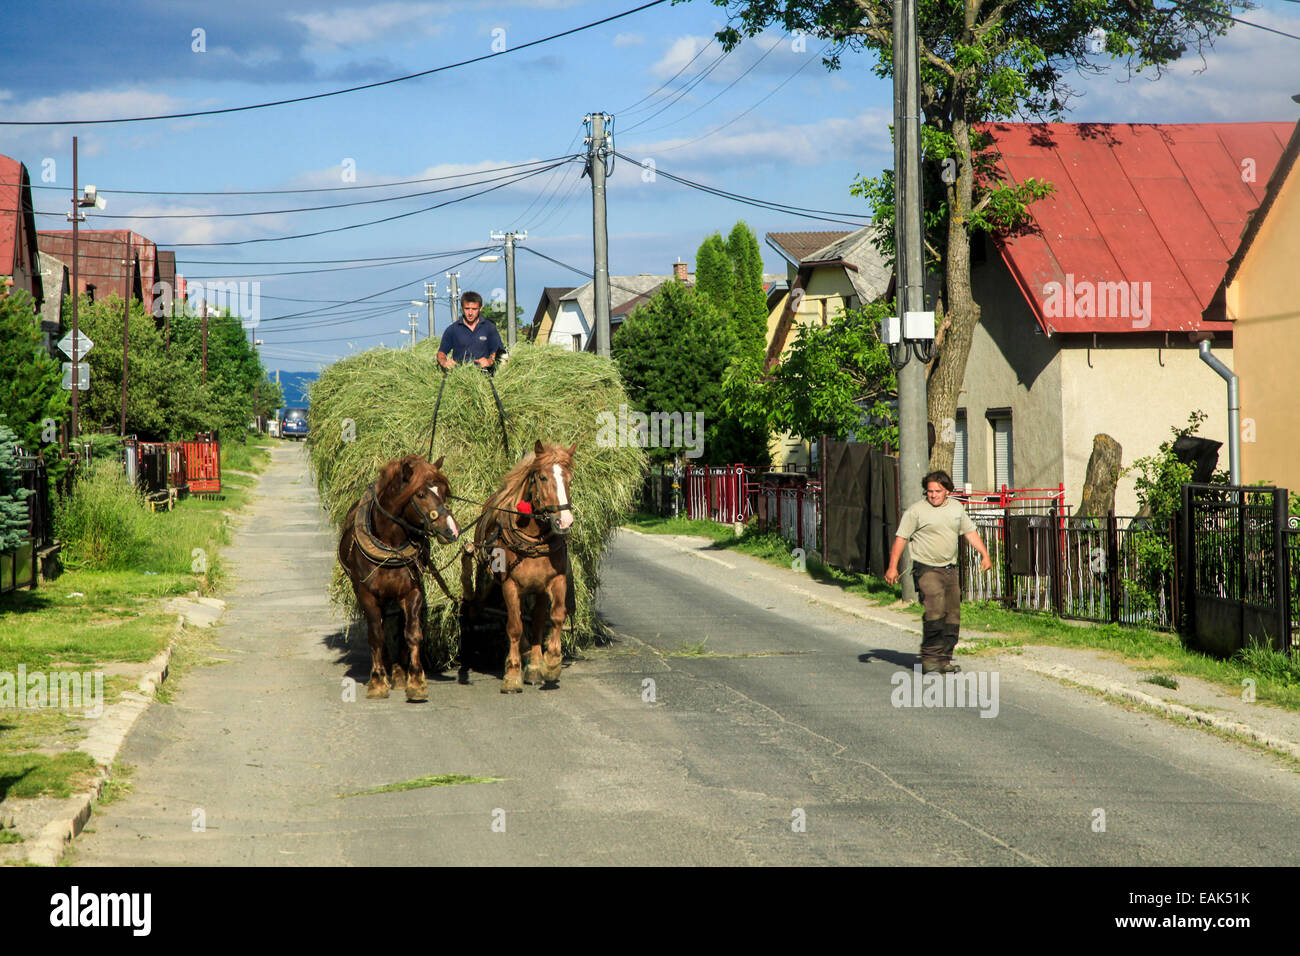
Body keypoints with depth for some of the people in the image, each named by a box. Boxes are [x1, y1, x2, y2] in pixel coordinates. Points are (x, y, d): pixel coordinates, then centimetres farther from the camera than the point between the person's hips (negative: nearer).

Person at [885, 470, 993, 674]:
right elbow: (901, 538, -3)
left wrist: (985, 555, 13)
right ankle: (929, 658, -15)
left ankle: (944, 659, 11)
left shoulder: (956, 508, 11)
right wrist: (892, 567, -9)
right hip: (926, 569, -6)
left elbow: (970, 532, 21)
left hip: (949, 569, 6)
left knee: (953, 616, 4)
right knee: (935, 610, -21)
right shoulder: (916, 511, -5)